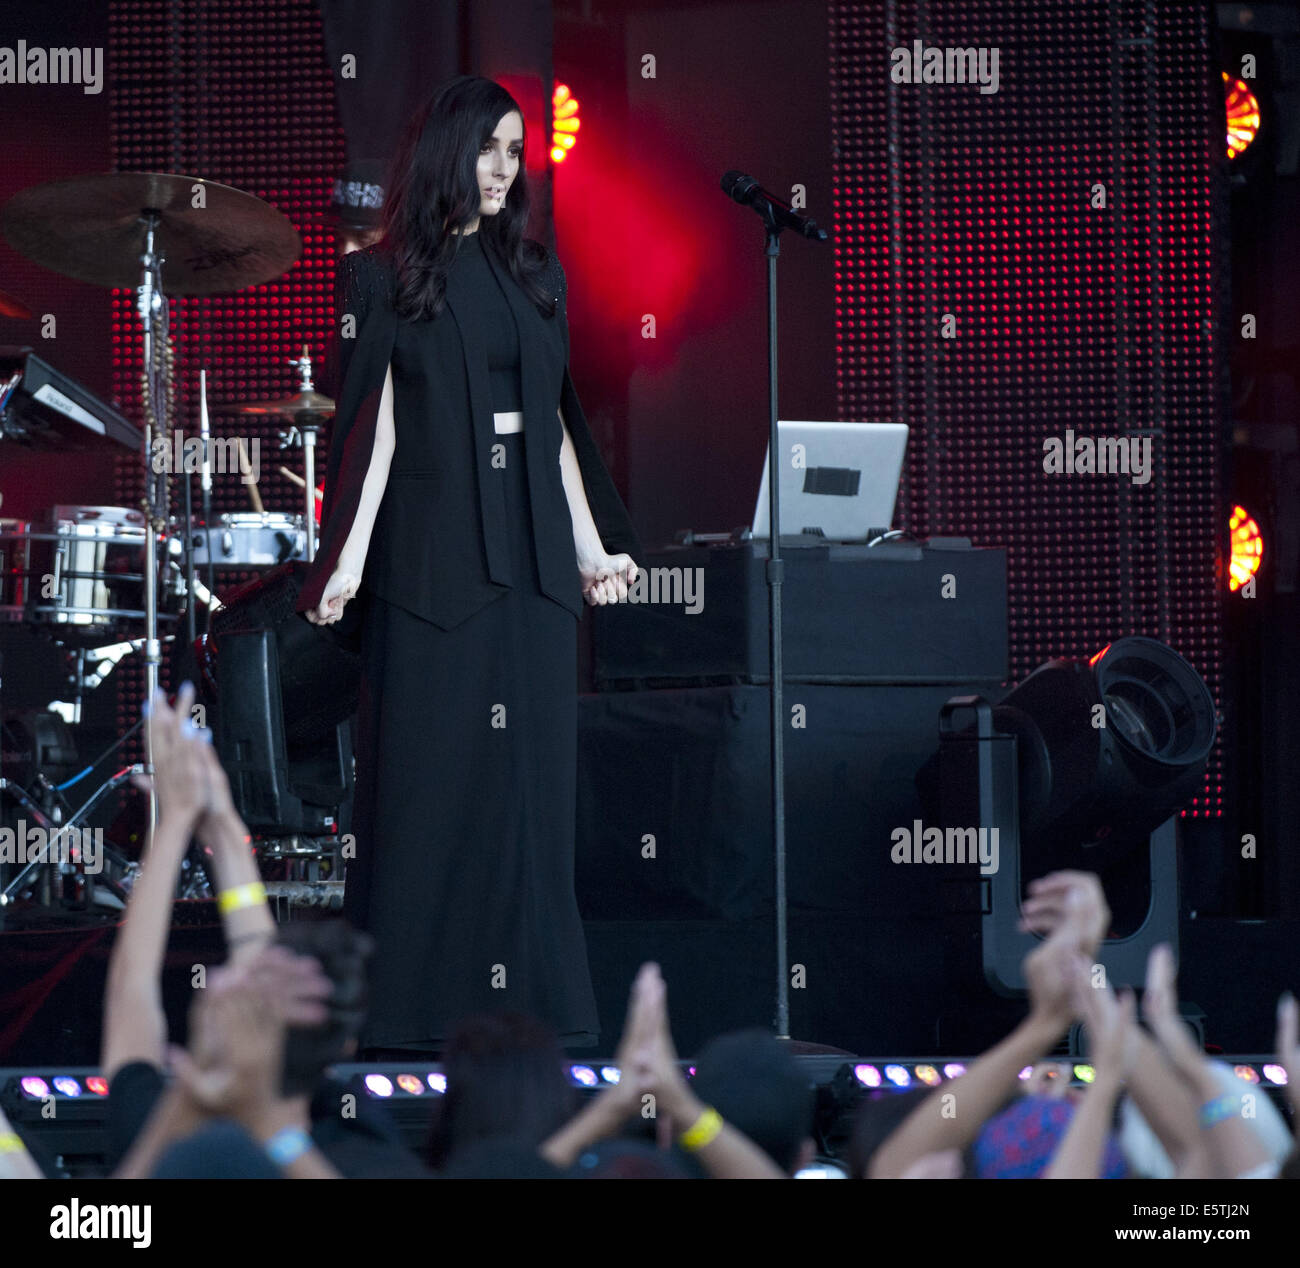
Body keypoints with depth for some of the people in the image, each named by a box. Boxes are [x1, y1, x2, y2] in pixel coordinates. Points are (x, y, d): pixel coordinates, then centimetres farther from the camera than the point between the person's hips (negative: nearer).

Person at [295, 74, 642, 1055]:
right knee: (429, 765, -3)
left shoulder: (536, 273, 13)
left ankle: (524, 992, 8)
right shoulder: (383, 278, 0)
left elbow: (555, 419, 15)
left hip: (531, 550, 4)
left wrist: (590, 541, 12)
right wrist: (349, 559, -12)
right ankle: (421, 999, 1)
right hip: (431, 550, -4)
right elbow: (374, 428, -4)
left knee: (529, 766, 3)